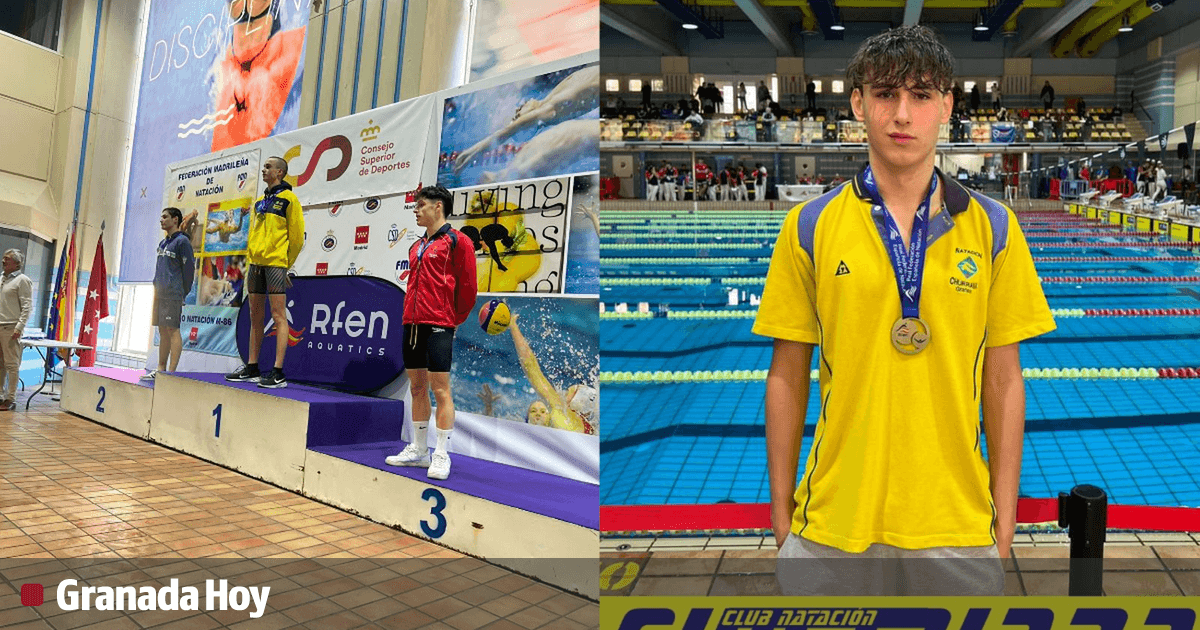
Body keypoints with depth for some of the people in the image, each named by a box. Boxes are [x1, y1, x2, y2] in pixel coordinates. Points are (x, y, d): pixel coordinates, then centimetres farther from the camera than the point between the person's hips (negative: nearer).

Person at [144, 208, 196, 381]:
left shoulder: (182, 241, -6)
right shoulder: (162, 243, 20)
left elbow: (189, 268, -9)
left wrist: (183, 294, -9)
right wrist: (156, 289, 16)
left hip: (173, 294, -9)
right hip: (160, 293, 9)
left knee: (173, 329, -9)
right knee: (162, 330, 10)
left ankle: (171, 371, -10)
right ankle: (161, 369, 16)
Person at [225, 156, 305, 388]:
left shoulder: (288, 198, -3)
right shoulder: (260, 201, 19)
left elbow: (297, 236, -5)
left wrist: (285, 265, -2)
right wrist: (252, 259, 15)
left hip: (275, 264, -8)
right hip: (256, 264, 8)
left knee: (278, 317, -8)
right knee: (255, 317, 10)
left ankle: (278, 373, -8)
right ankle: (252, 369, 17)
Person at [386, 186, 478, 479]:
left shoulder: (455, 240, -3)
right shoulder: (416, 246, 19)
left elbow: (468, 287, -4)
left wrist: (454, 320, 2)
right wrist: (411, 315, 15)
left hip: (438, 325, -8)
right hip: (412, 322, 8)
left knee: (440, 389, -6)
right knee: (417, 388, 12)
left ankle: (441, 456, 0)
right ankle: (418, 450, 22)